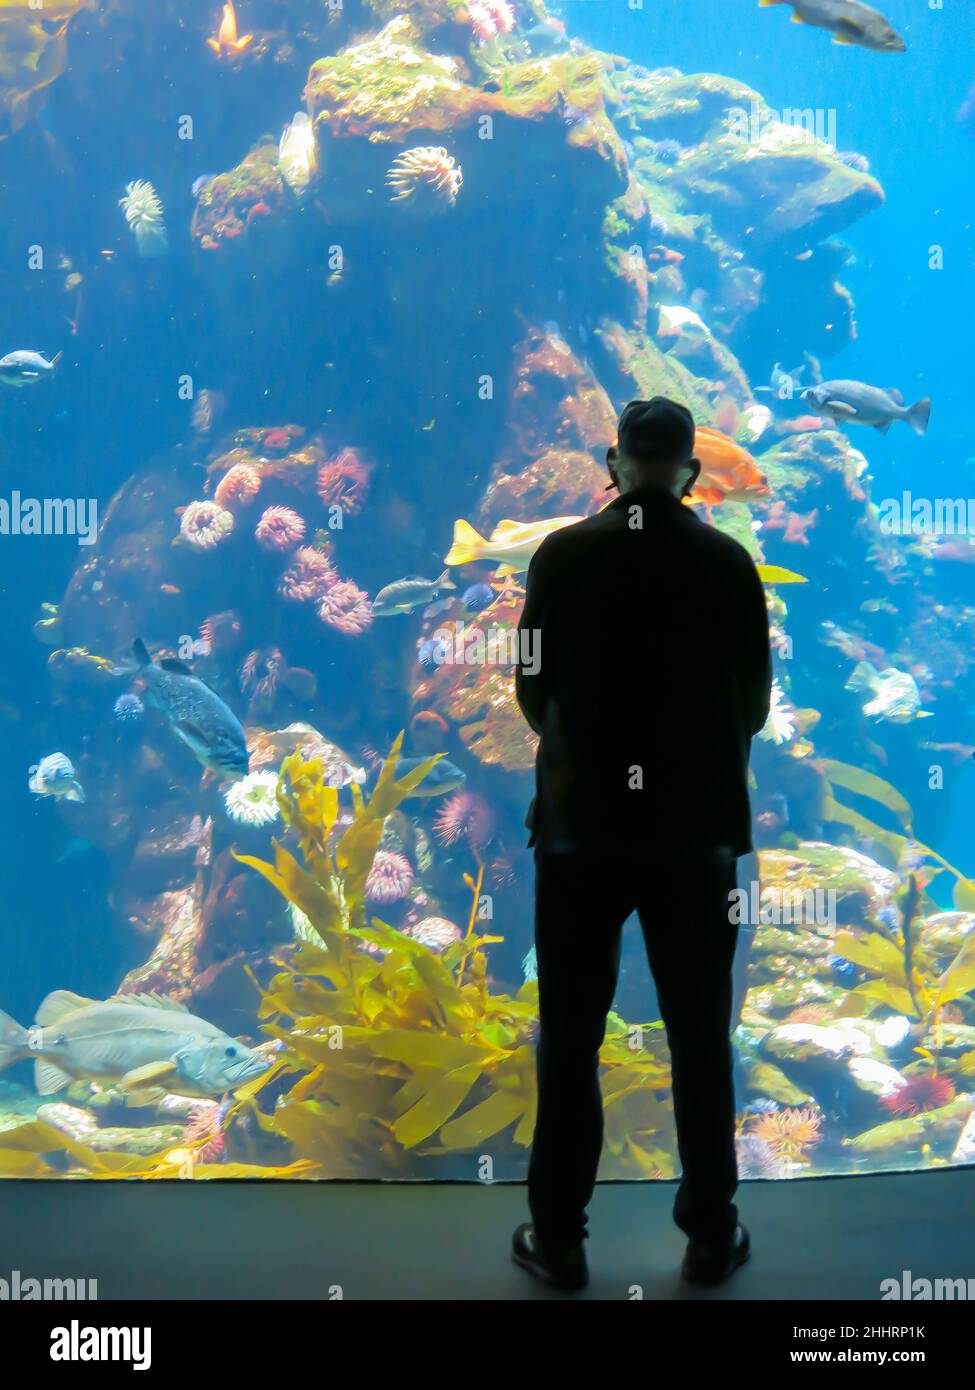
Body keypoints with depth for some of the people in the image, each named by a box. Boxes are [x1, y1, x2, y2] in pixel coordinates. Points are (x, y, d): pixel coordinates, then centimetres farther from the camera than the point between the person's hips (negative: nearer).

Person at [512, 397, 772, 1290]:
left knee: (570, 1040, 9)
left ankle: (559, 1237, 18)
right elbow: (754, 699, 3)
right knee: (701, 1037, 12)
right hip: (696, 827, 1)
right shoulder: (729, 562, -4)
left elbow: (531, 687, 2)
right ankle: (710, 1235, 21)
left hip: (581, 823, 0)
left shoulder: (565, 555, -6)